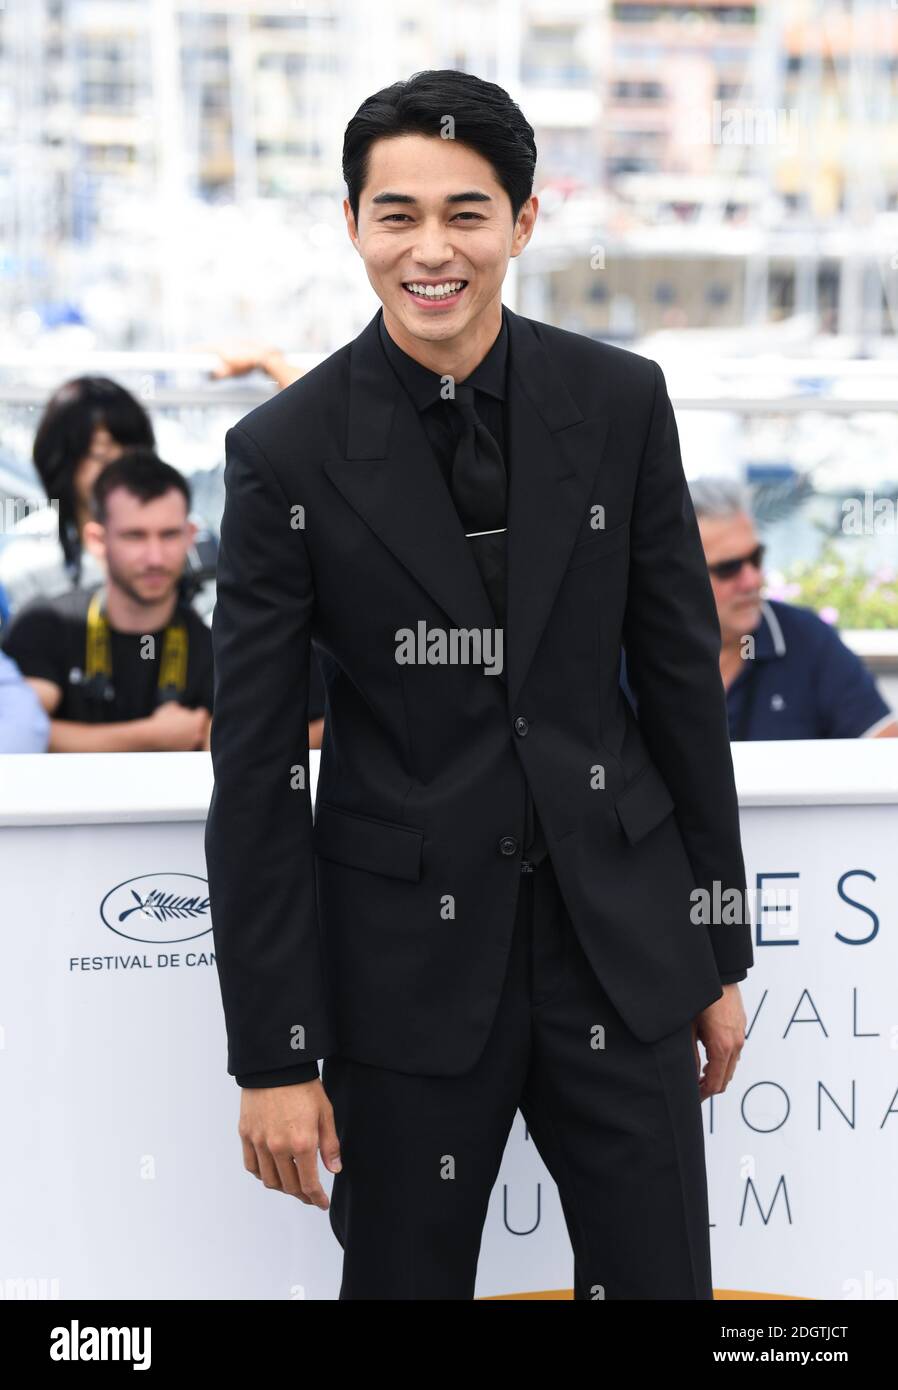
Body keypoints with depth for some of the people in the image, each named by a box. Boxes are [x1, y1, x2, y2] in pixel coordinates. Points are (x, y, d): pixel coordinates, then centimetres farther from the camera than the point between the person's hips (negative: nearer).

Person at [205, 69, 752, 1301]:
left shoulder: (620, 402, -1)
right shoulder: (287, 450, -8)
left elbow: (683, 675, 5)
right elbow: (254, 770, -6)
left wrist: (719, 953, 7)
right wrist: (273, 1052, -8)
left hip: (617, 928, 2)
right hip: (406, 955, -2)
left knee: (658, 1277, 7)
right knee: (403, 1277, 10)